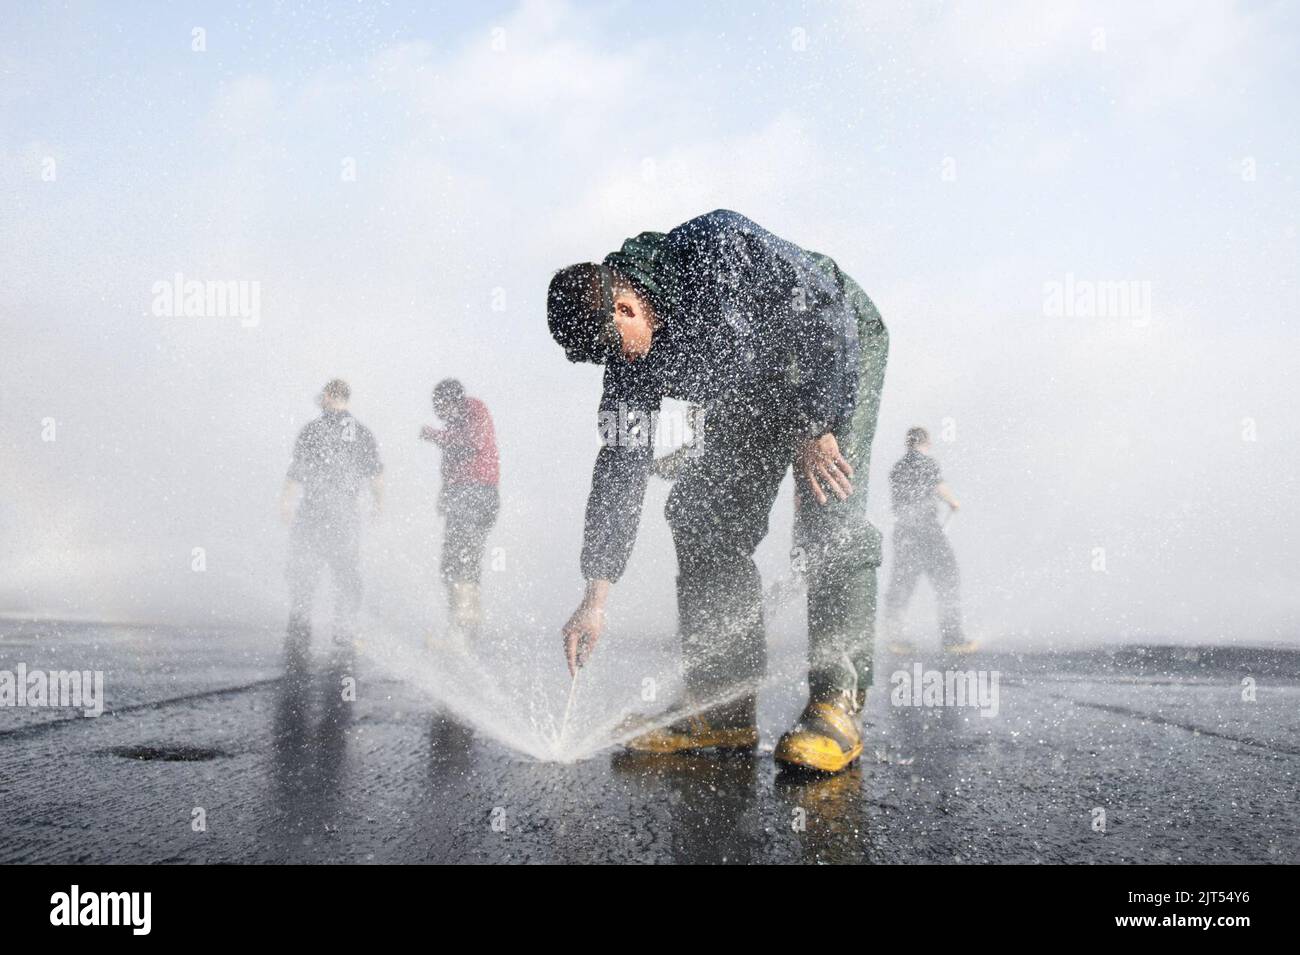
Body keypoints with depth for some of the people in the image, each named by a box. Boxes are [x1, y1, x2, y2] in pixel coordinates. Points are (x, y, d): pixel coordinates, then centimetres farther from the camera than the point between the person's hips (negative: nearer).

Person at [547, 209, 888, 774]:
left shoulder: (717, 247, -34)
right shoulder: (631, 355, -15)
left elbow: (830, 315, -30)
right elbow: (620, 465, -14)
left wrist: (816, 429, -30)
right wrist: (596, 596, -18)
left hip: (840, 352, -6)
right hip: (750, 390, 6)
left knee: (829, 511, -24)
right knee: (699, 513, -6)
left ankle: (837, 707, -22)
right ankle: (722, 712, -3)